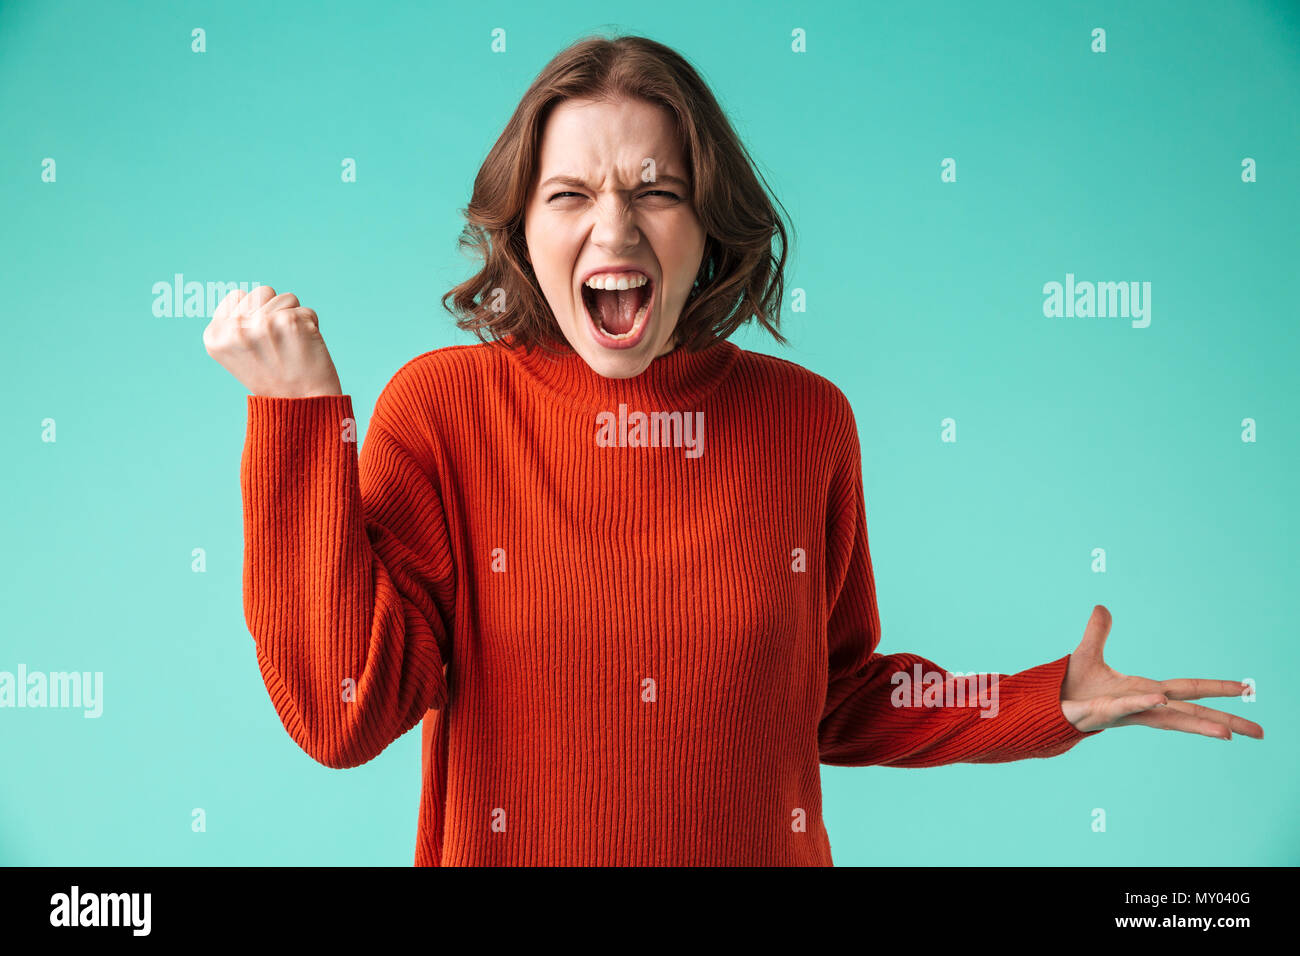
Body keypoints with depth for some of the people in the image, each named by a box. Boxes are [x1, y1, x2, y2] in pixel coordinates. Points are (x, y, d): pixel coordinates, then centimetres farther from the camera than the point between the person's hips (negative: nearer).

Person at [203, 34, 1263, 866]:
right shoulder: (441, 407, -12)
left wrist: (1053, 704, -5)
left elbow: (834, 702, 5)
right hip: (504, 849, -1)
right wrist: (302, 412, -23)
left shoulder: (807, 420, -6)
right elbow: (343, 713, -20)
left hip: (765, 848, 2)